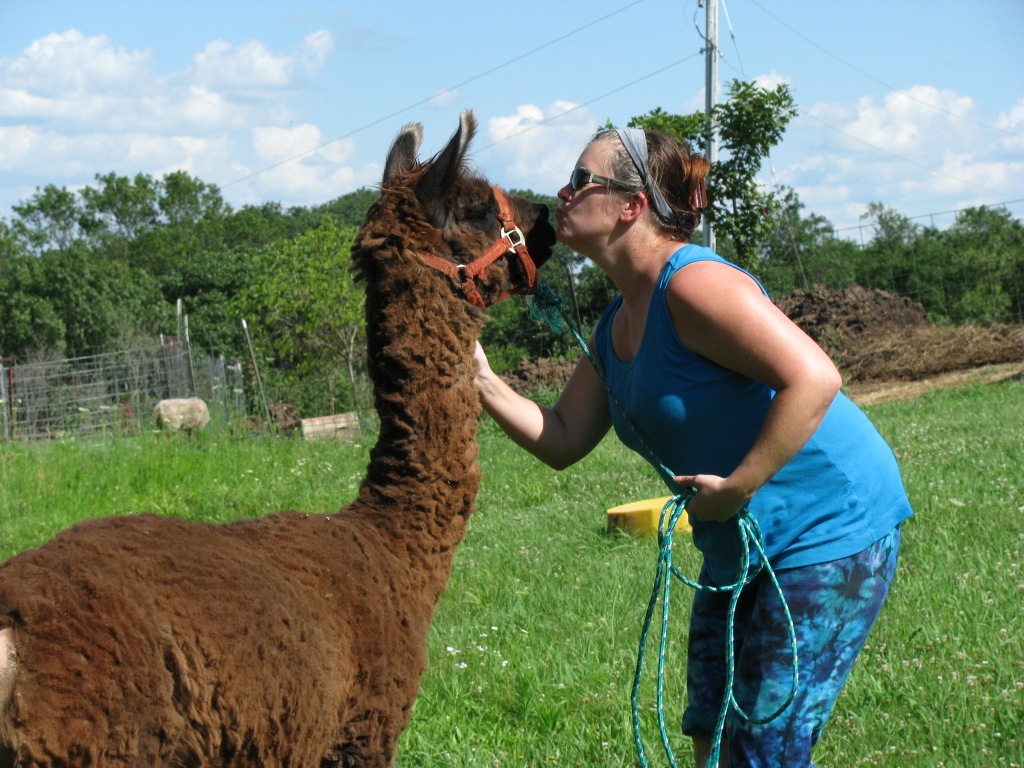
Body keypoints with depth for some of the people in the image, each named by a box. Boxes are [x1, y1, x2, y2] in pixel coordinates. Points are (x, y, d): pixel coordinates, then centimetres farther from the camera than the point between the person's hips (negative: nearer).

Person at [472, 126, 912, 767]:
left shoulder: (694, 283, -21)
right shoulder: (616, 330, 9)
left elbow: (813, 378, -30)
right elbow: (562, 441, 11)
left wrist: (737, 487, -27)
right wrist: (483, 383, -3)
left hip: (830, 528, -10)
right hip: (741, 548, 10)